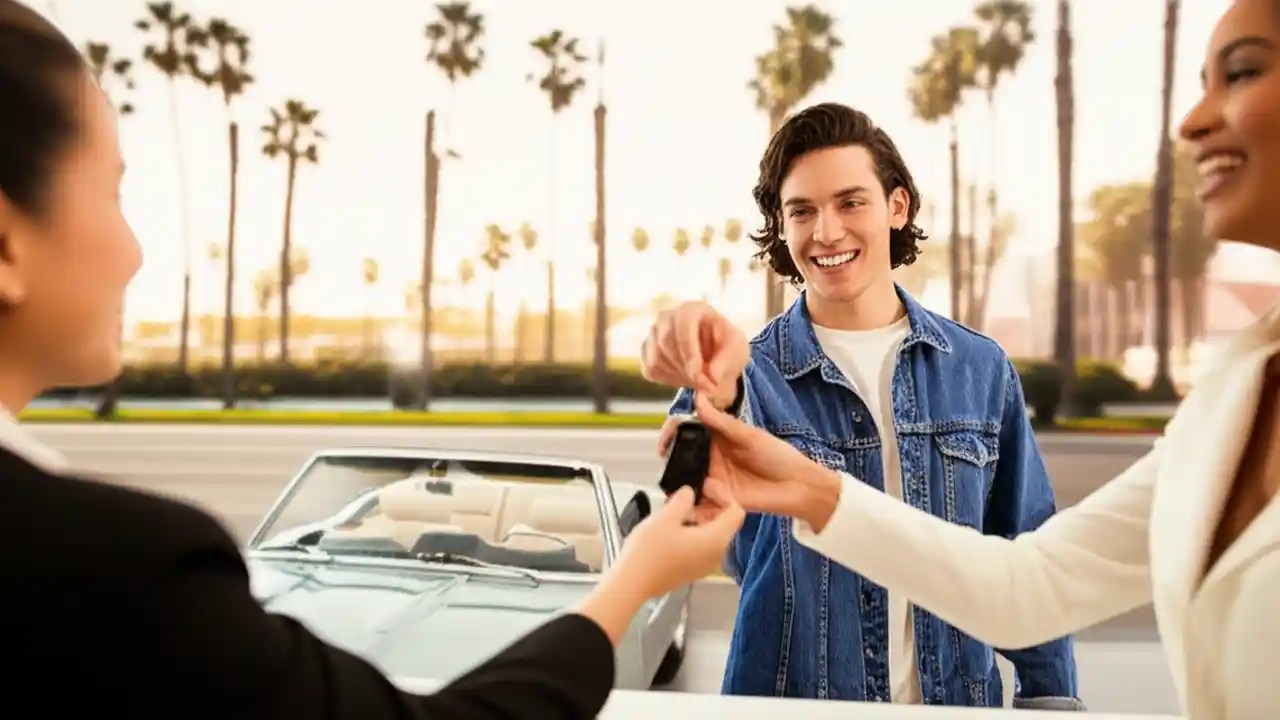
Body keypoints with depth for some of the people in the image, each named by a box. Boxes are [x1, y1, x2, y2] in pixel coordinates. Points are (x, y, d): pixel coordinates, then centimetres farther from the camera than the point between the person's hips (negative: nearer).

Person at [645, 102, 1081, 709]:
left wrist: (1050, 698, 0)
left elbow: (1025, 555, 3)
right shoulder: (753, 372, -11)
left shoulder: (980, 369, -3)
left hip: (958, 700, 2)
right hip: (791, 703, -2)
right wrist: (712, 395, -53)